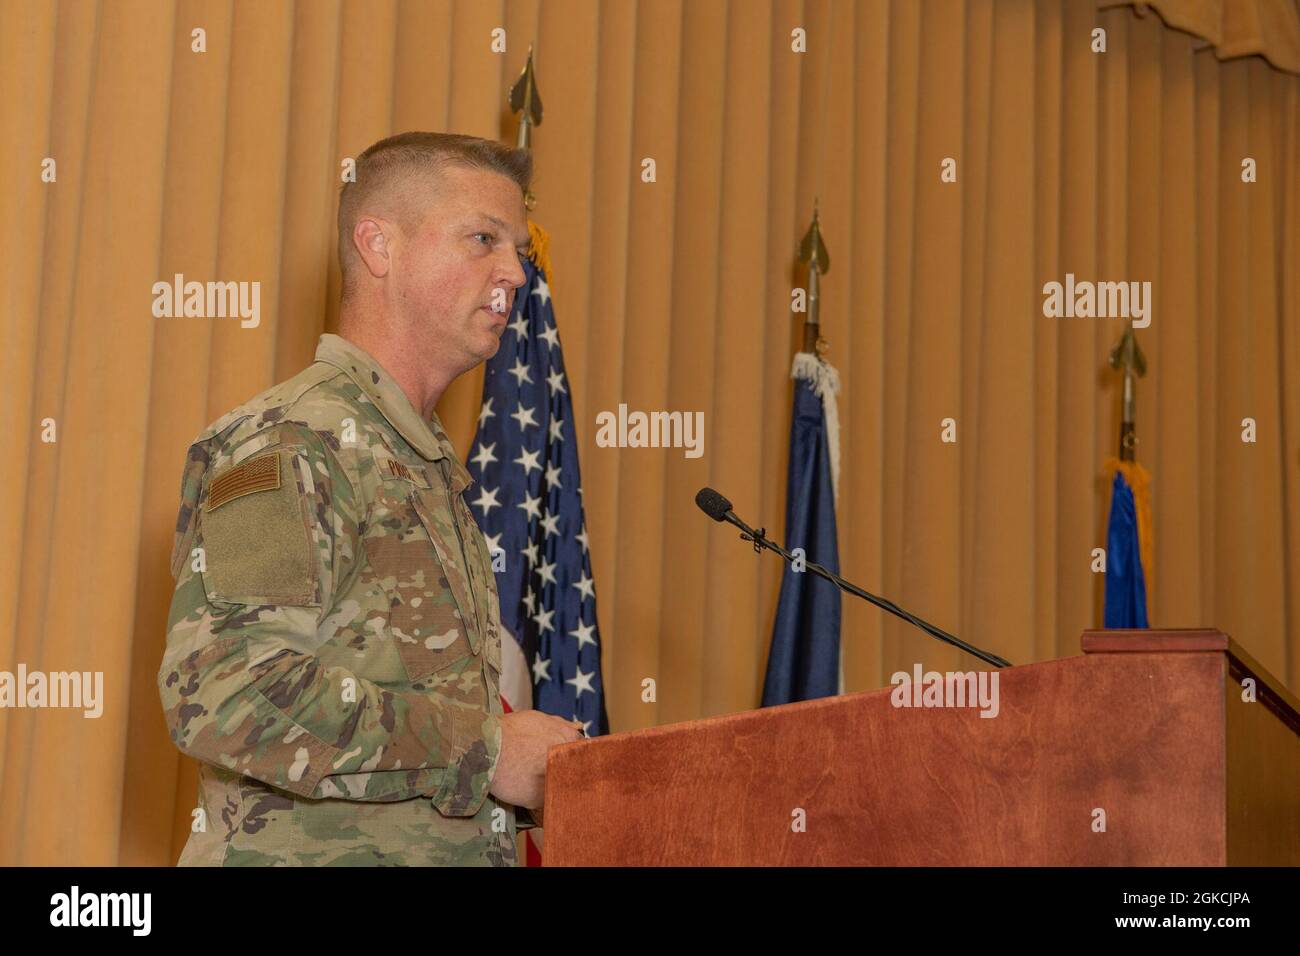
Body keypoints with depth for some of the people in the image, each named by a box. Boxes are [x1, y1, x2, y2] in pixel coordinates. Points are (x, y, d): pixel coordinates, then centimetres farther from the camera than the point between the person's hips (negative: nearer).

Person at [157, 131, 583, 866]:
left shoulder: (429, 467, 15)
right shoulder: (288, 443, -13)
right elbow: (224, 694, -25)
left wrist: (540, 778, 3)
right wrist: (486, 749, -21)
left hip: (460, 852, 8)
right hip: (310, 856, -8)